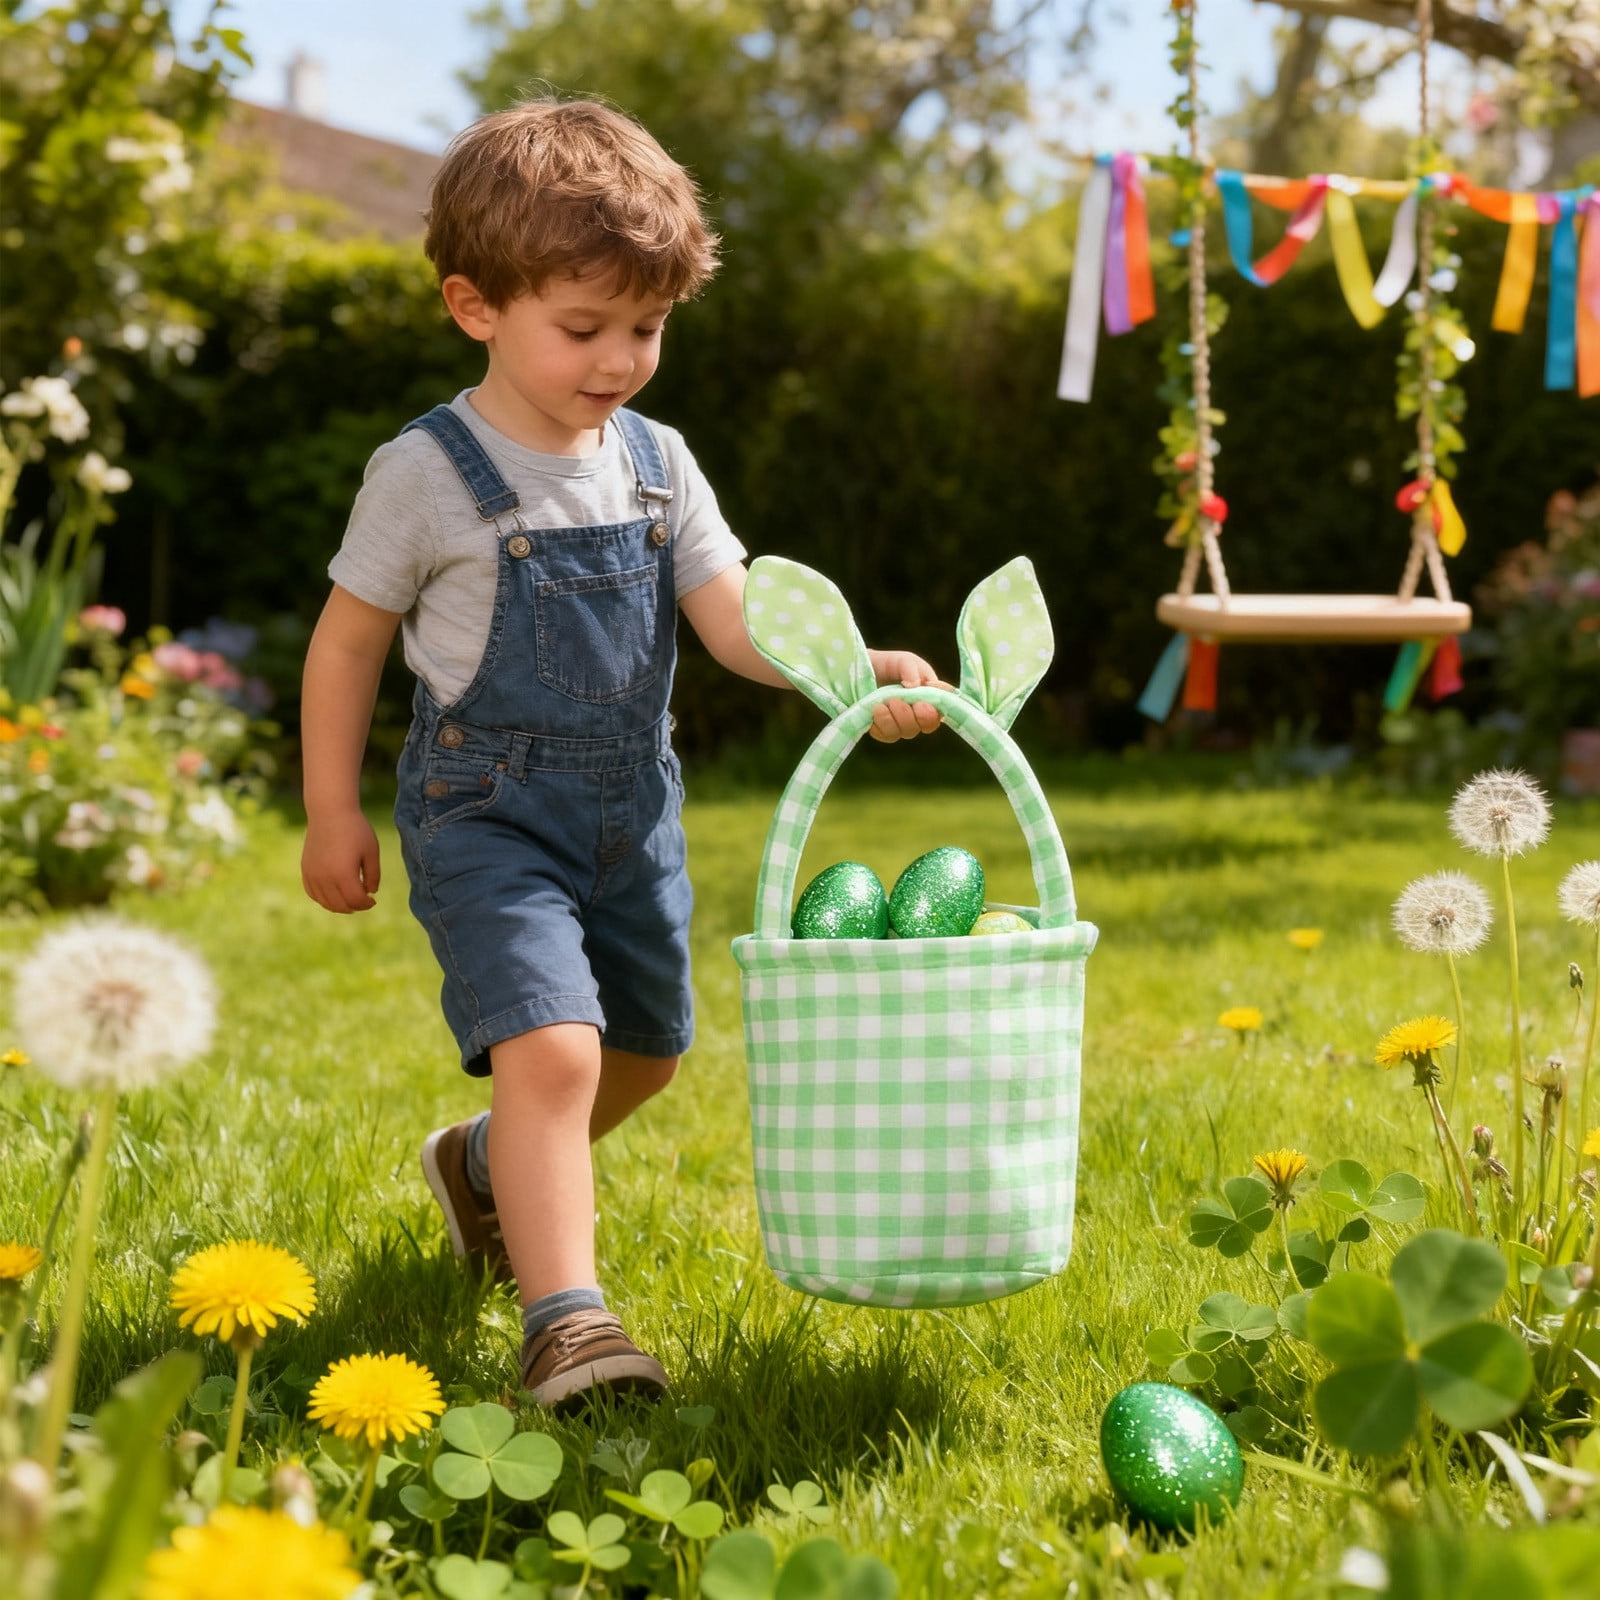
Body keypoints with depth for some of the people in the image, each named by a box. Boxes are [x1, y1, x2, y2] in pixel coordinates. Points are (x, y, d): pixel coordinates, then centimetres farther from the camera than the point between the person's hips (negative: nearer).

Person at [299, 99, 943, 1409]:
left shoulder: (657, 464, 2)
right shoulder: (428, 475, -12)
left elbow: (737, 618, -6)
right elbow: (348, 643, -3)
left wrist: (855, 669, -24)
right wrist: (334, 813, -2)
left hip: (630, 810, 7)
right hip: (487, 810, -6)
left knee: (645, 1050, 21)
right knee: (553, 1047, -23)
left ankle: (490, 1167, 47)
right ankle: (564, 1322, -19)